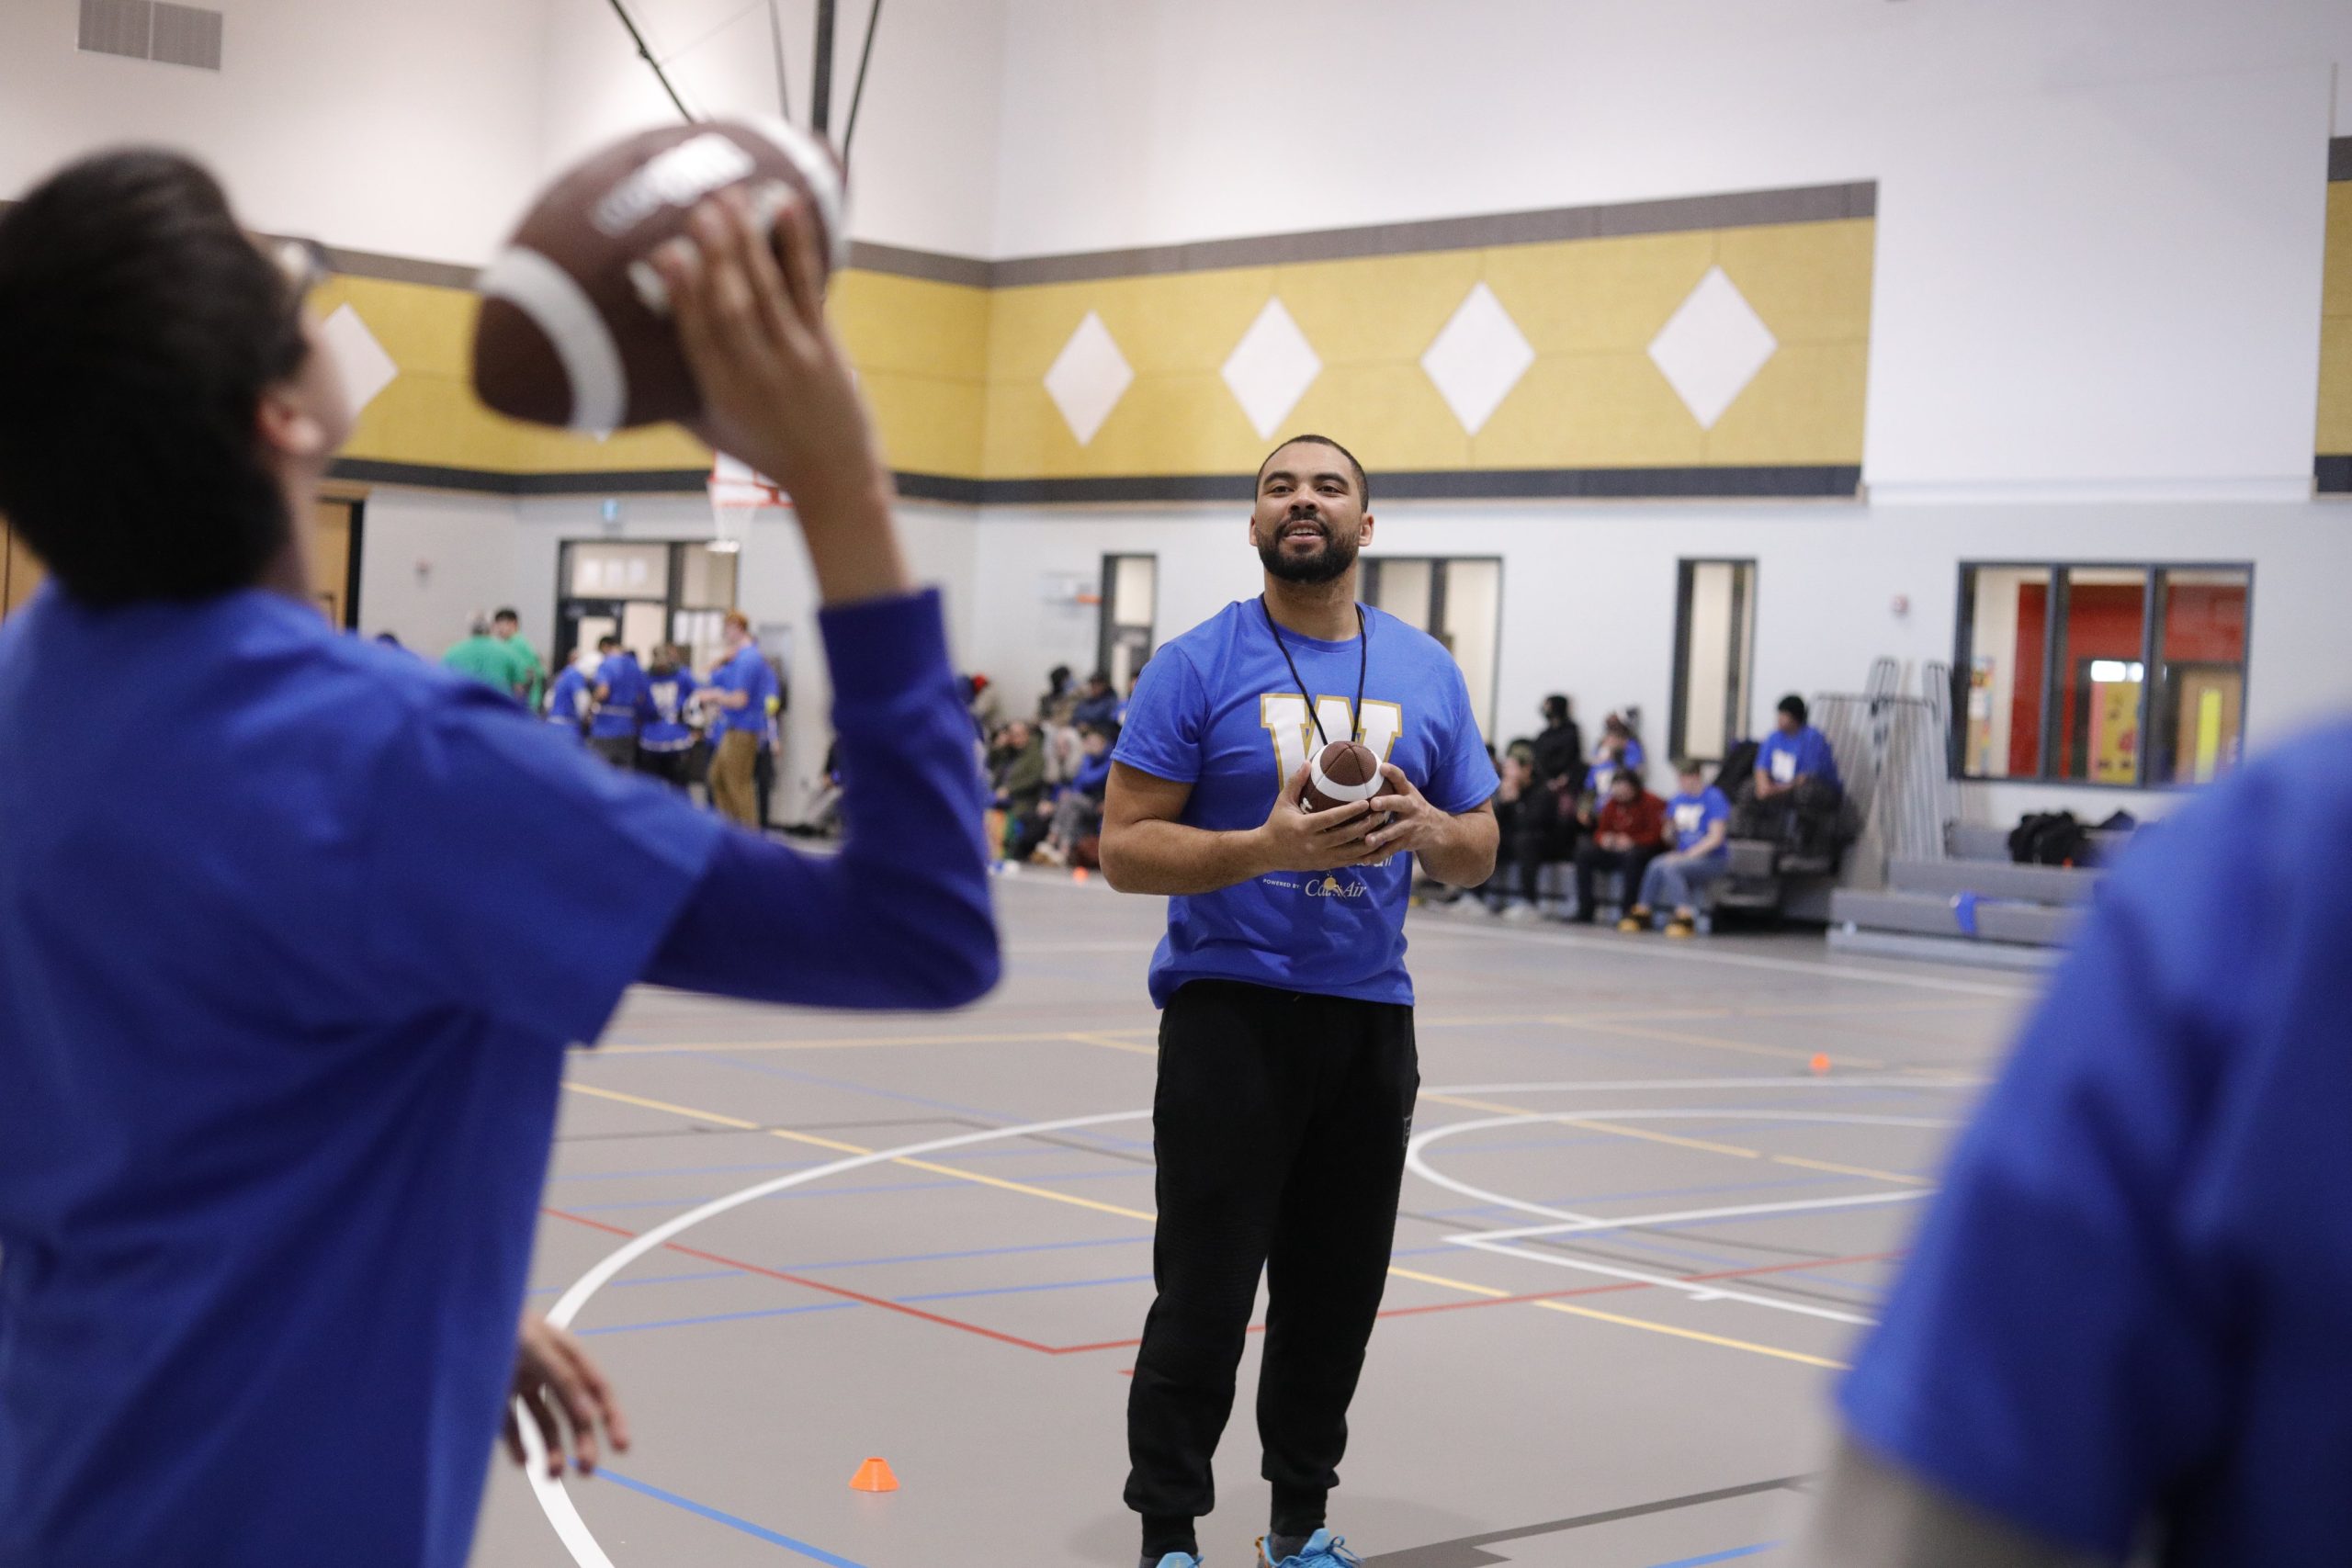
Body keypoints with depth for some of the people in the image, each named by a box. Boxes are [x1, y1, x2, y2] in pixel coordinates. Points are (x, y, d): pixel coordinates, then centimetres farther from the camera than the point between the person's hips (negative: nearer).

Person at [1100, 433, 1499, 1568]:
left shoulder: (1427, 673, 9)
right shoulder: (1198, 665, -3)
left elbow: (1477, 855, 14)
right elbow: (1125, 848, -8)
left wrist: (1429, 828, -10)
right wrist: (1269, 848, -22)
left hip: (1370, 1019, 4)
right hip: (1231, 1014, -4)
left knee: (1336, 1296, 10)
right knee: (1205, 1297, -4)